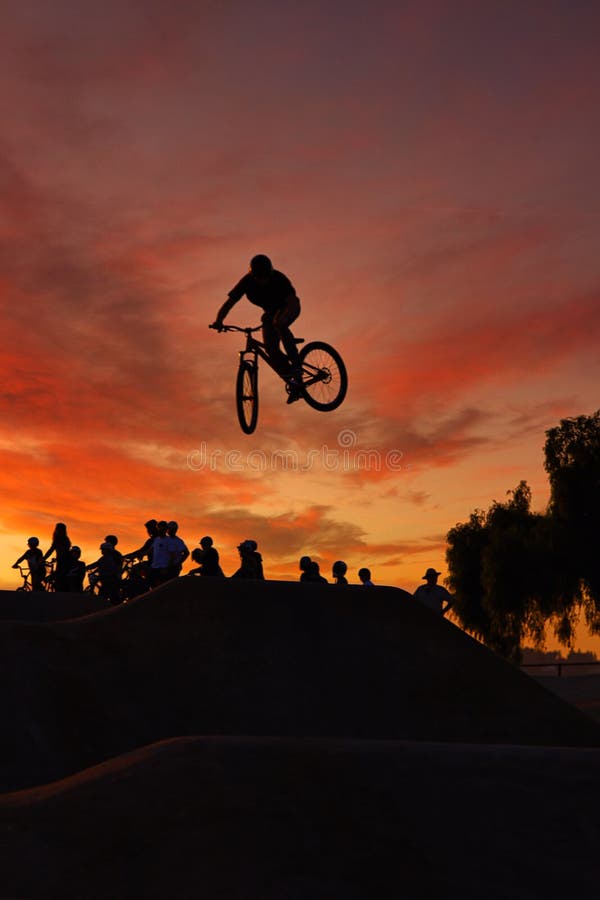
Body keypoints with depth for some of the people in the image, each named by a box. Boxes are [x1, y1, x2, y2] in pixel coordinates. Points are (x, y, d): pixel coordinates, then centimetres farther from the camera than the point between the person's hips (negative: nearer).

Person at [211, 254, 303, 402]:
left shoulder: (279, 279, -30)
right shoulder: (247, 281, -22)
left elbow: (292, 302, -40)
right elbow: (230, 302, -25)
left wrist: (282, 318, -60)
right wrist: (219, 320, -42)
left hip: (288, 308, -4)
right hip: (270, 312, 4)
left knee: (279, 325, -38)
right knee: (271, 350, -13)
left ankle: (296, 366, -29)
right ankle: (293, 384, 2)